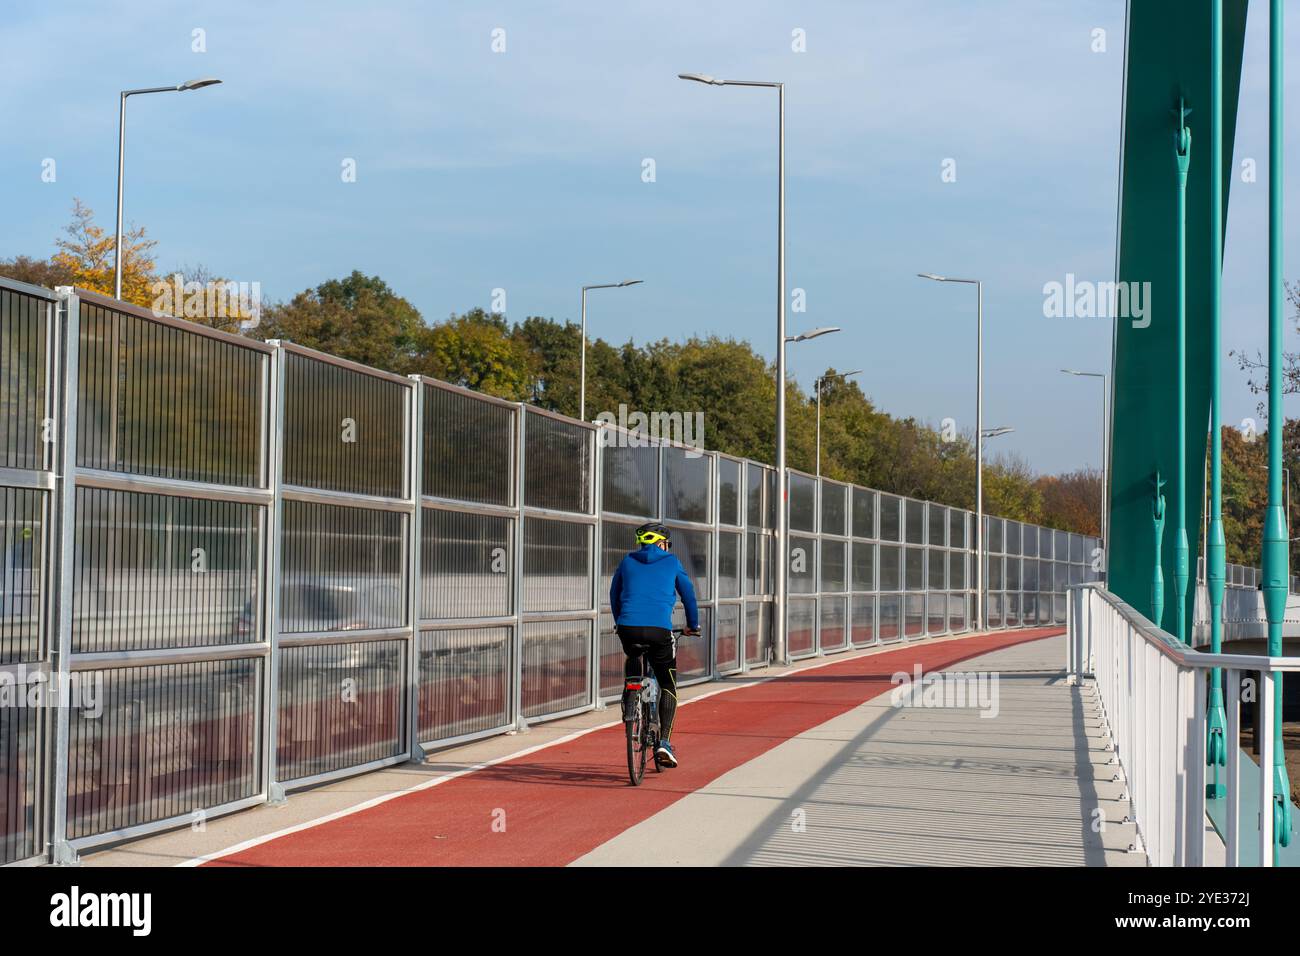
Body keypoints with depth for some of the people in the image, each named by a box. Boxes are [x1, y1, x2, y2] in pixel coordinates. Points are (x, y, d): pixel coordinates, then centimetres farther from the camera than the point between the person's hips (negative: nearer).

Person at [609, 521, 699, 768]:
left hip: (628, 627, 2)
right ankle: (663, 741, -2)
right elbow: (688, 594, 22)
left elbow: (614, 594, 28)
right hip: (660, 630, -2)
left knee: (634, 657, 37)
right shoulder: (671, 562, 15)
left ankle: (629, 707, 18)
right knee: (668, 686, 11)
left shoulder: (627, 561, 19)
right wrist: (693, 625, 37)